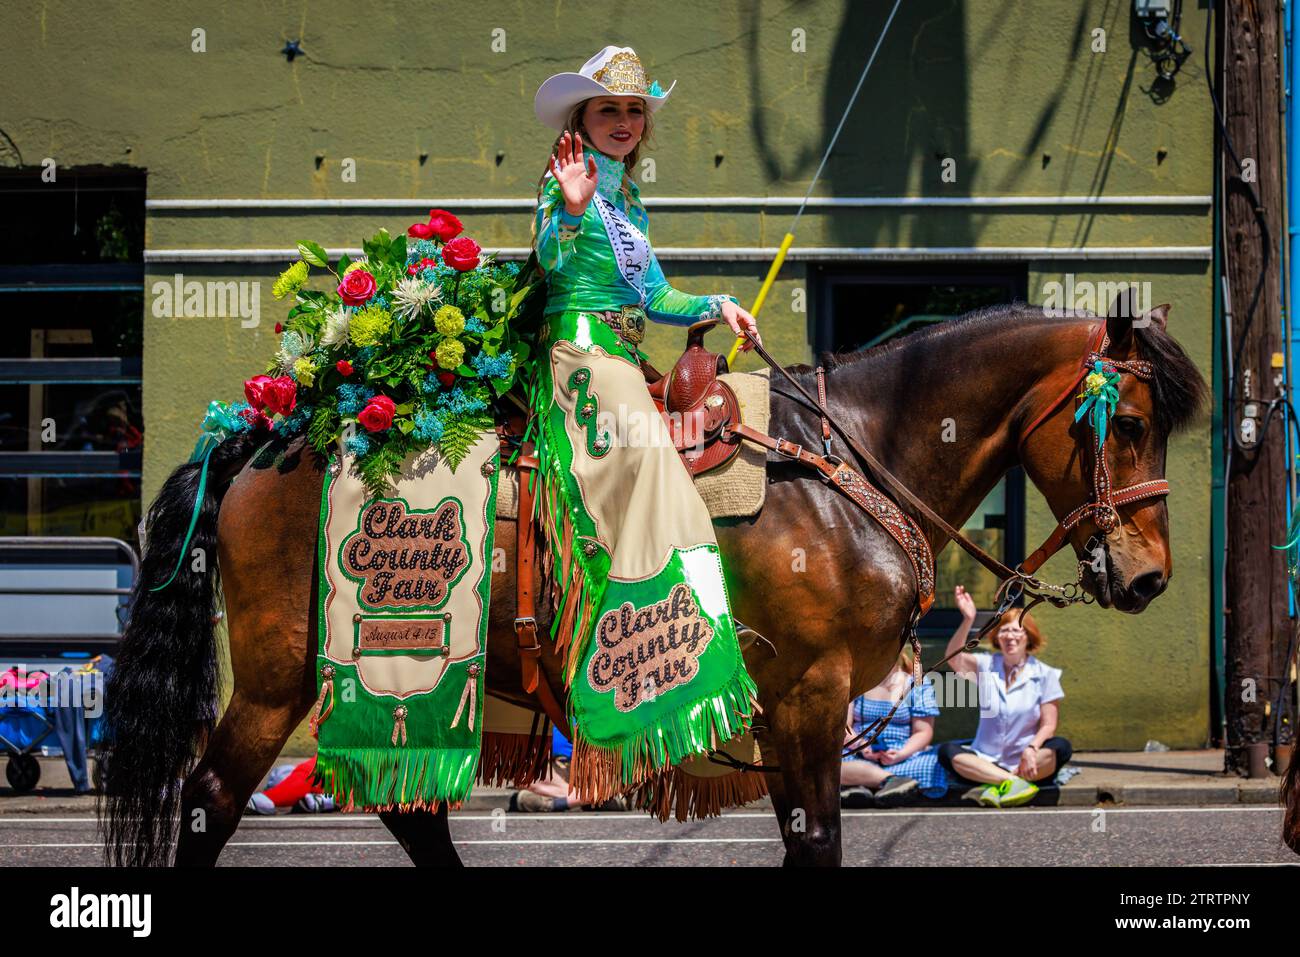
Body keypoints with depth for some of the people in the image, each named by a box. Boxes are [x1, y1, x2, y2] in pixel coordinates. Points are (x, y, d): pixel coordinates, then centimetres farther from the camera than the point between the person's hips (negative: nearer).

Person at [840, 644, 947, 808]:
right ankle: (891, 780, -45)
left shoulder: (917, 685, 8)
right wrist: (861, 746, -17)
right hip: (859, 757, 1)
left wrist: (901, 754, -18)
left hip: (904, 755, -1)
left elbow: (923, 732, 1)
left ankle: (859, 782, -43)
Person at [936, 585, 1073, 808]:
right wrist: (968, 620, -28)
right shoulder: (986, 666, 6)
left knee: (1060, 748, -30)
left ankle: (995, 785, -36)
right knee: (947, 752, -25)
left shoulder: (1044, 675, 3)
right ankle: (1013, 782, -38)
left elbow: (1048, 725, -3)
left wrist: (1031, 749, -24)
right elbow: (953, 658, -14)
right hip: (986, 759, 1)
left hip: (1026, 762, -1)